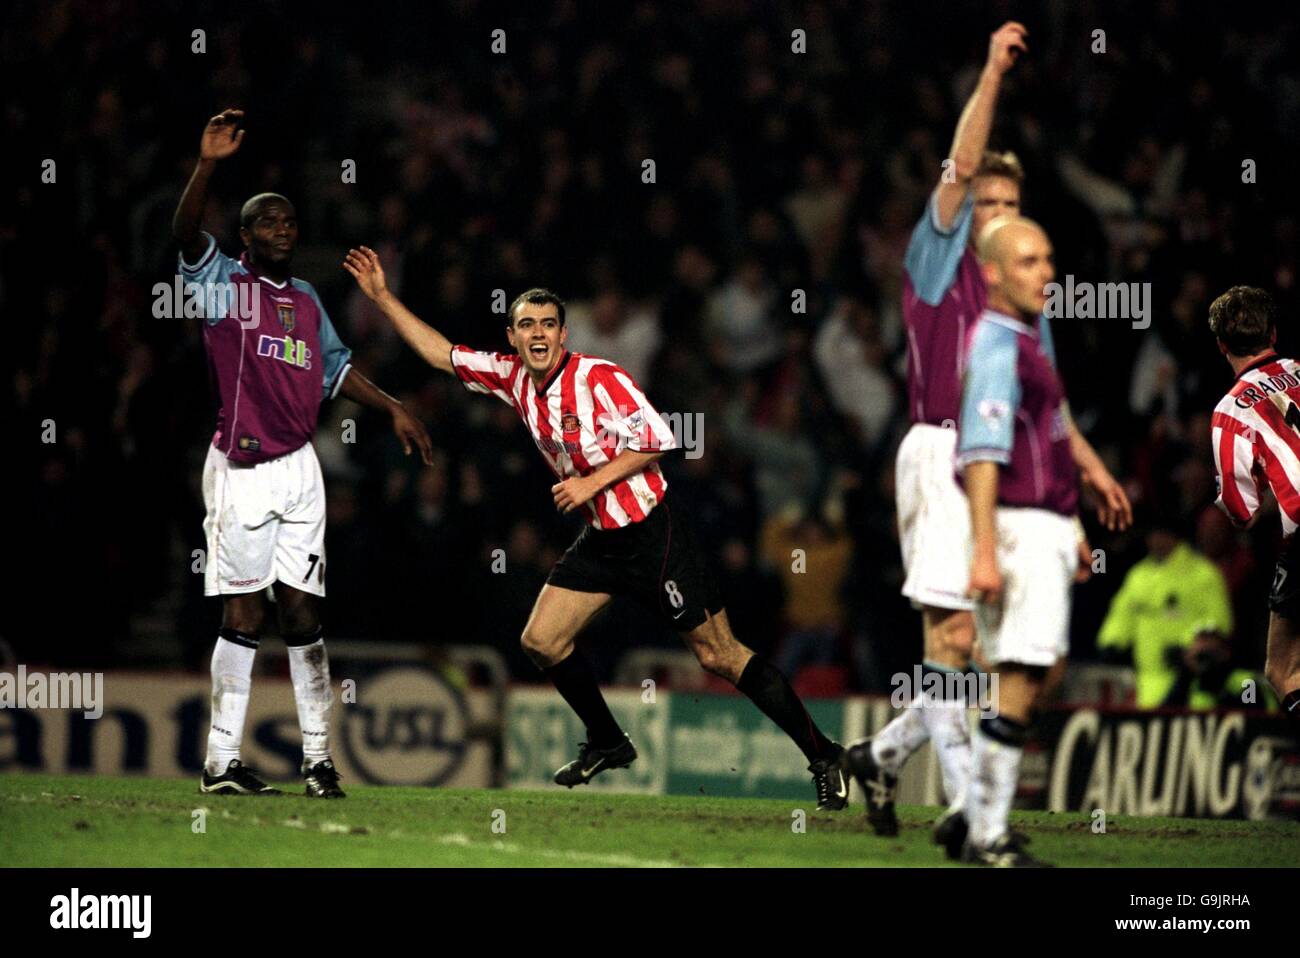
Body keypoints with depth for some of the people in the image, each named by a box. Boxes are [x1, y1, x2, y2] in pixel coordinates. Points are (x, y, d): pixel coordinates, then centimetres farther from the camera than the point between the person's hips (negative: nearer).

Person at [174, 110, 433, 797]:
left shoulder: (306, 300, 17)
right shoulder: (225, 285, -1)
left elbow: (335, 367, 30)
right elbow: (185, 235, -20)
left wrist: (393, 410, 24)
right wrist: (207, 165, -31)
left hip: (298, 468, 5)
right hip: (241, 470, -5)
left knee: (301, 613, 5)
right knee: (244, 616, -5)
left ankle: (318, 756, 8)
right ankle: (221, 761, -1)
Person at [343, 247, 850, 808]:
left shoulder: (599, 379, -17)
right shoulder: (513, 377, 4)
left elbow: (656, 438, -21)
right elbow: (441, 354, 13)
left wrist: (592, 482, -21)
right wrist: (382, 296, 9)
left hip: (651, 532, -8)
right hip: (600, 539, 8)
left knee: (718, 654, -8)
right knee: (540, 641, 3)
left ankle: (824, 758, -2)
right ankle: (607, 744, 23)